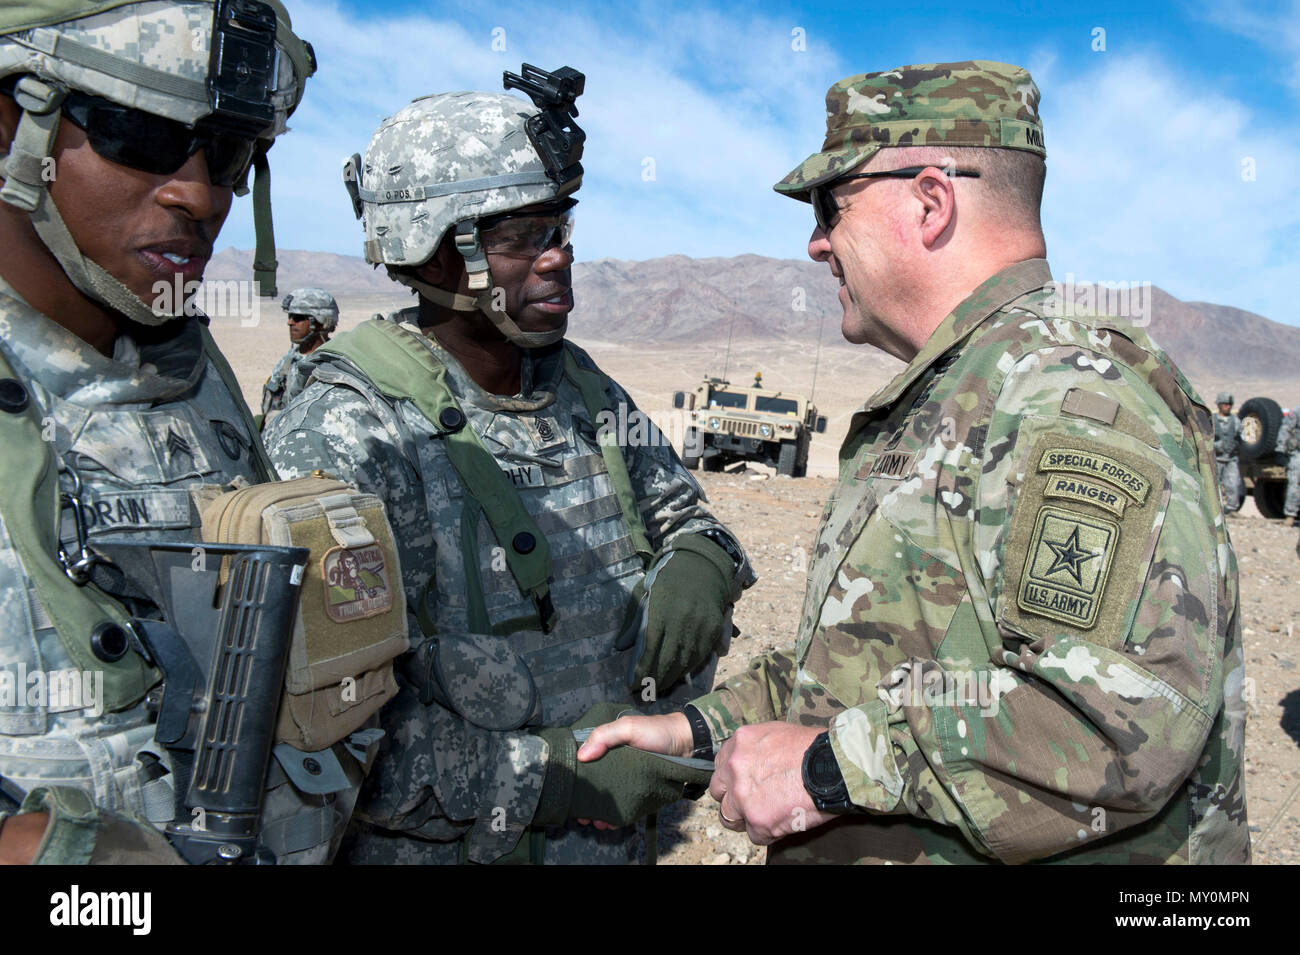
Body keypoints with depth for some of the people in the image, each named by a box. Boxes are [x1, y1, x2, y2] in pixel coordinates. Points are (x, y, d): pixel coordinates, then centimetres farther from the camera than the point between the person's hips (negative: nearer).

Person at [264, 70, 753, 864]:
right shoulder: (344, 435, -21)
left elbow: (682, 508, 12)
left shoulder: (582, 386, 1)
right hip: (443, 846, -6)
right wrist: (549, 773, -27)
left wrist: (700, 565, -12)